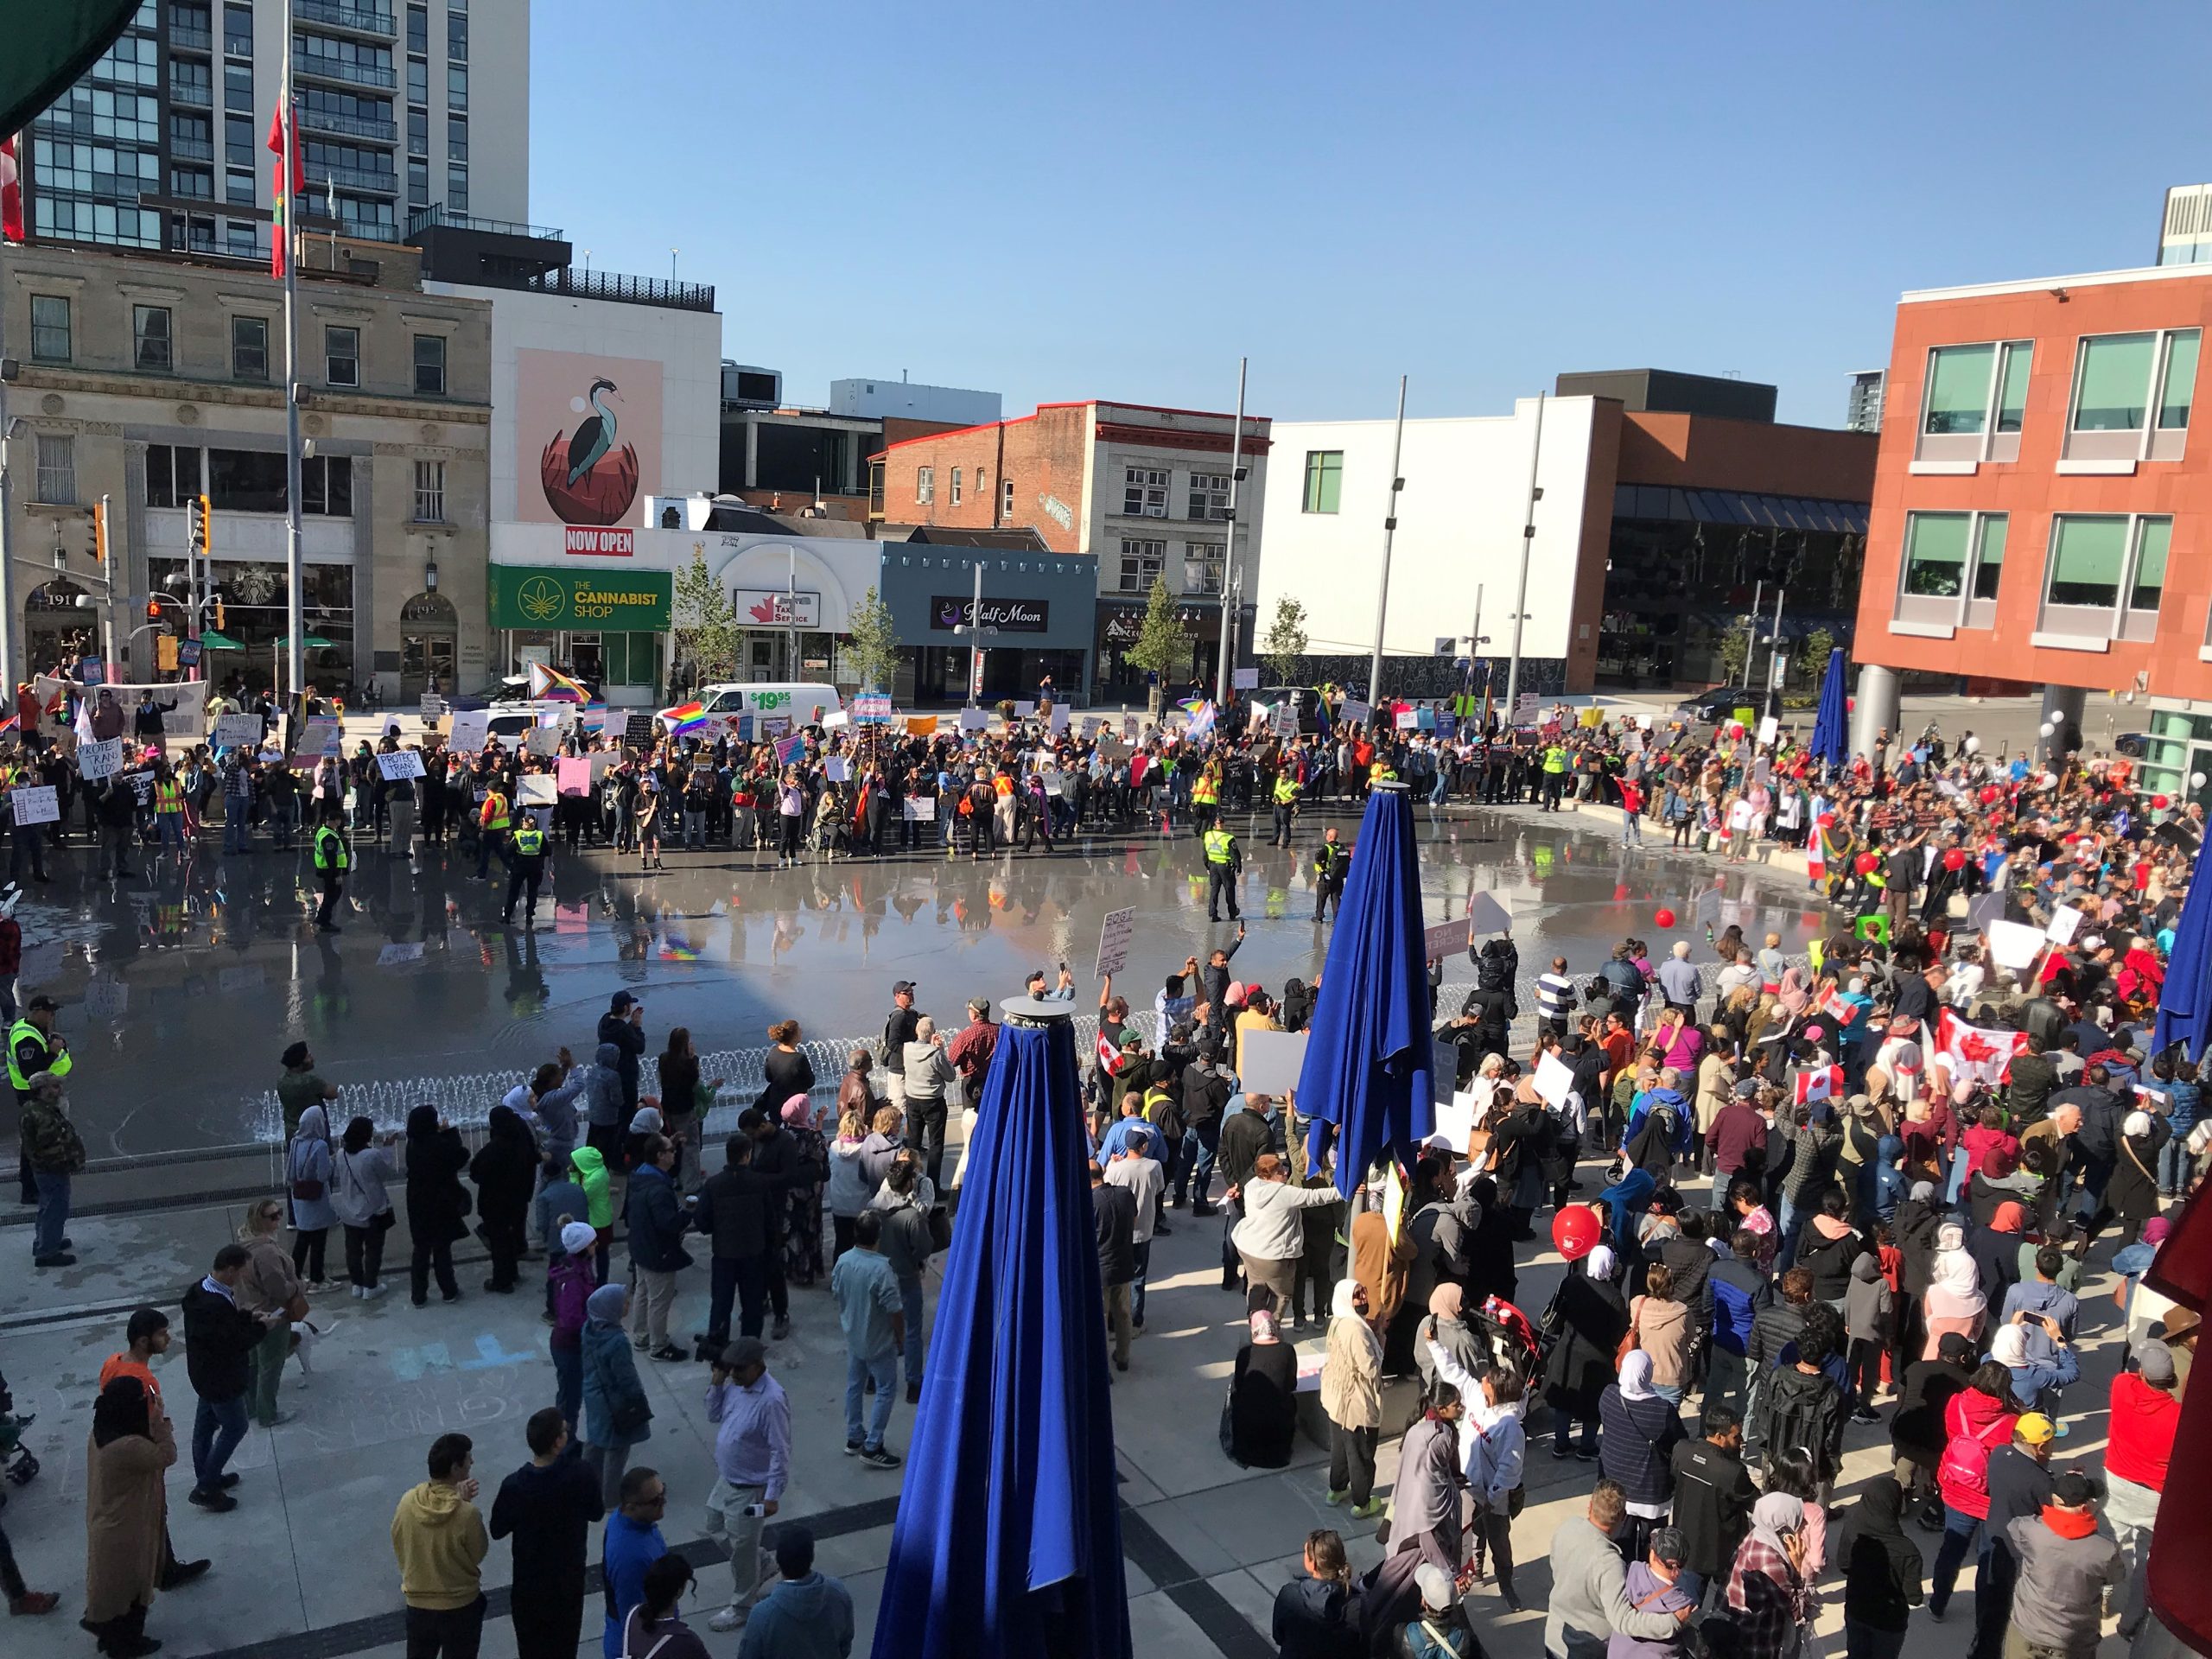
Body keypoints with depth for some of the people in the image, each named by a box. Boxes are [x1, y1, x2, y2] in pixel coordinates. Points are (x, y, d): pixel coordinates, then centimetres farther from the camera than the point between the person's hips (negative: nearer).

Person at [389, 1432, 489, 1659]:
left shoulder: (408, 1501, -15)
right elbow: (479, 1554, -10)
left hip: (417, 1602, 4)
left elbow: (399, 1544, 3)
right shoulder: (467, 1514, -27)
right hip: (460, 1605, -4)